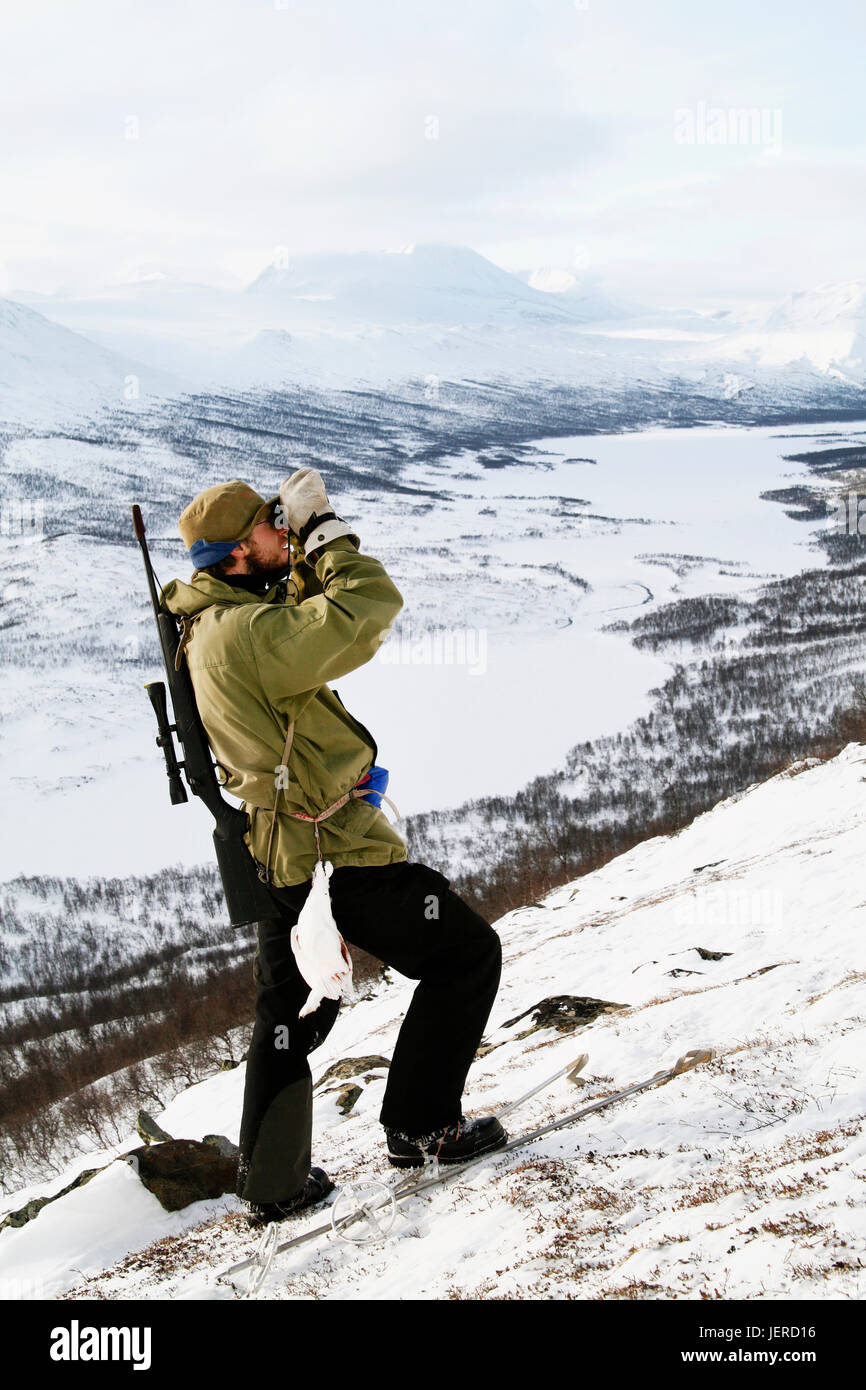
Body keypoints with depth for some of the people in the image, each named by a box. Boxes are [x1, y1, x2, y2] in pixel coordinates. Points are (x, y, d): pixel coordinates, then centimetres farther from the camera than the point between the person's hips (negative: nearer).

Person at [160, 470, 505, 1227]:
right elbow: (369, 608, -27)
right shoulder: (249, 633, -22)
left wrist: (308, 554, 9)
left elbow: (304, 618, 23)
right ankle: (422, 1126, 12)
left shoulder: (209, 630, 8)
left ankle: (272, 1183, 27)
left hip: (283, 856, 10)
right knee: (467, 952, 6)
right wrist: (329, 537, -12)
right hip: (338, 852, -10)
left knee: (287, 1018, 20)